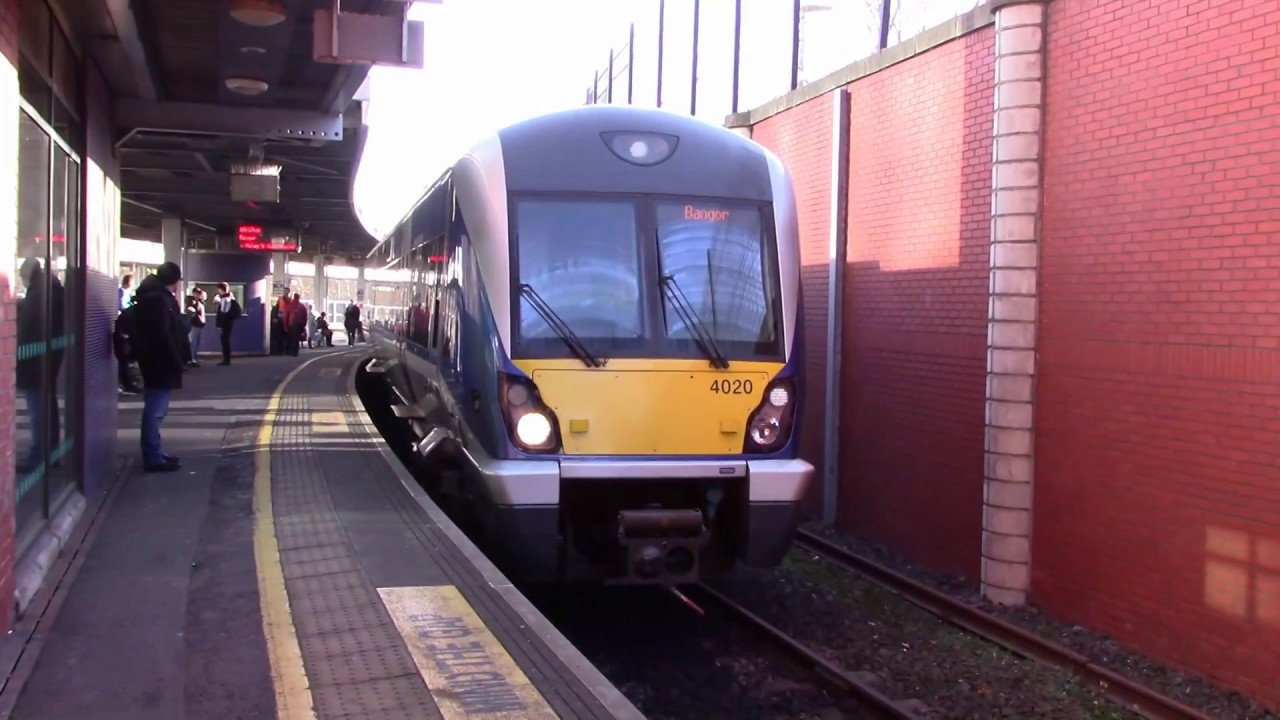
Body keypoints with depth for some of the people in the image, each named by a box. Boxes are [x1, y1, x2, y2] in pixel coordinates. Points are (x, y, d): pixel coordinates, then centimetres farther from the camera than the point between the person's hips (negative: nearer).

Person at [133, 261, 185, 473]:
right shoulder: (159, 299, -17)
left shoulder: (154, 296, 16)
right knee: (155, 410, -8)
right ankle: (153, 458, -5)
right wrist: (176, 361, -20)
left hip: (156, 361, 11)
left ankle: (154, 454, 22)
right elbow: (163, 334, -23)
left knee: (154, 410, 15)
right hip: (160, 363, -11)